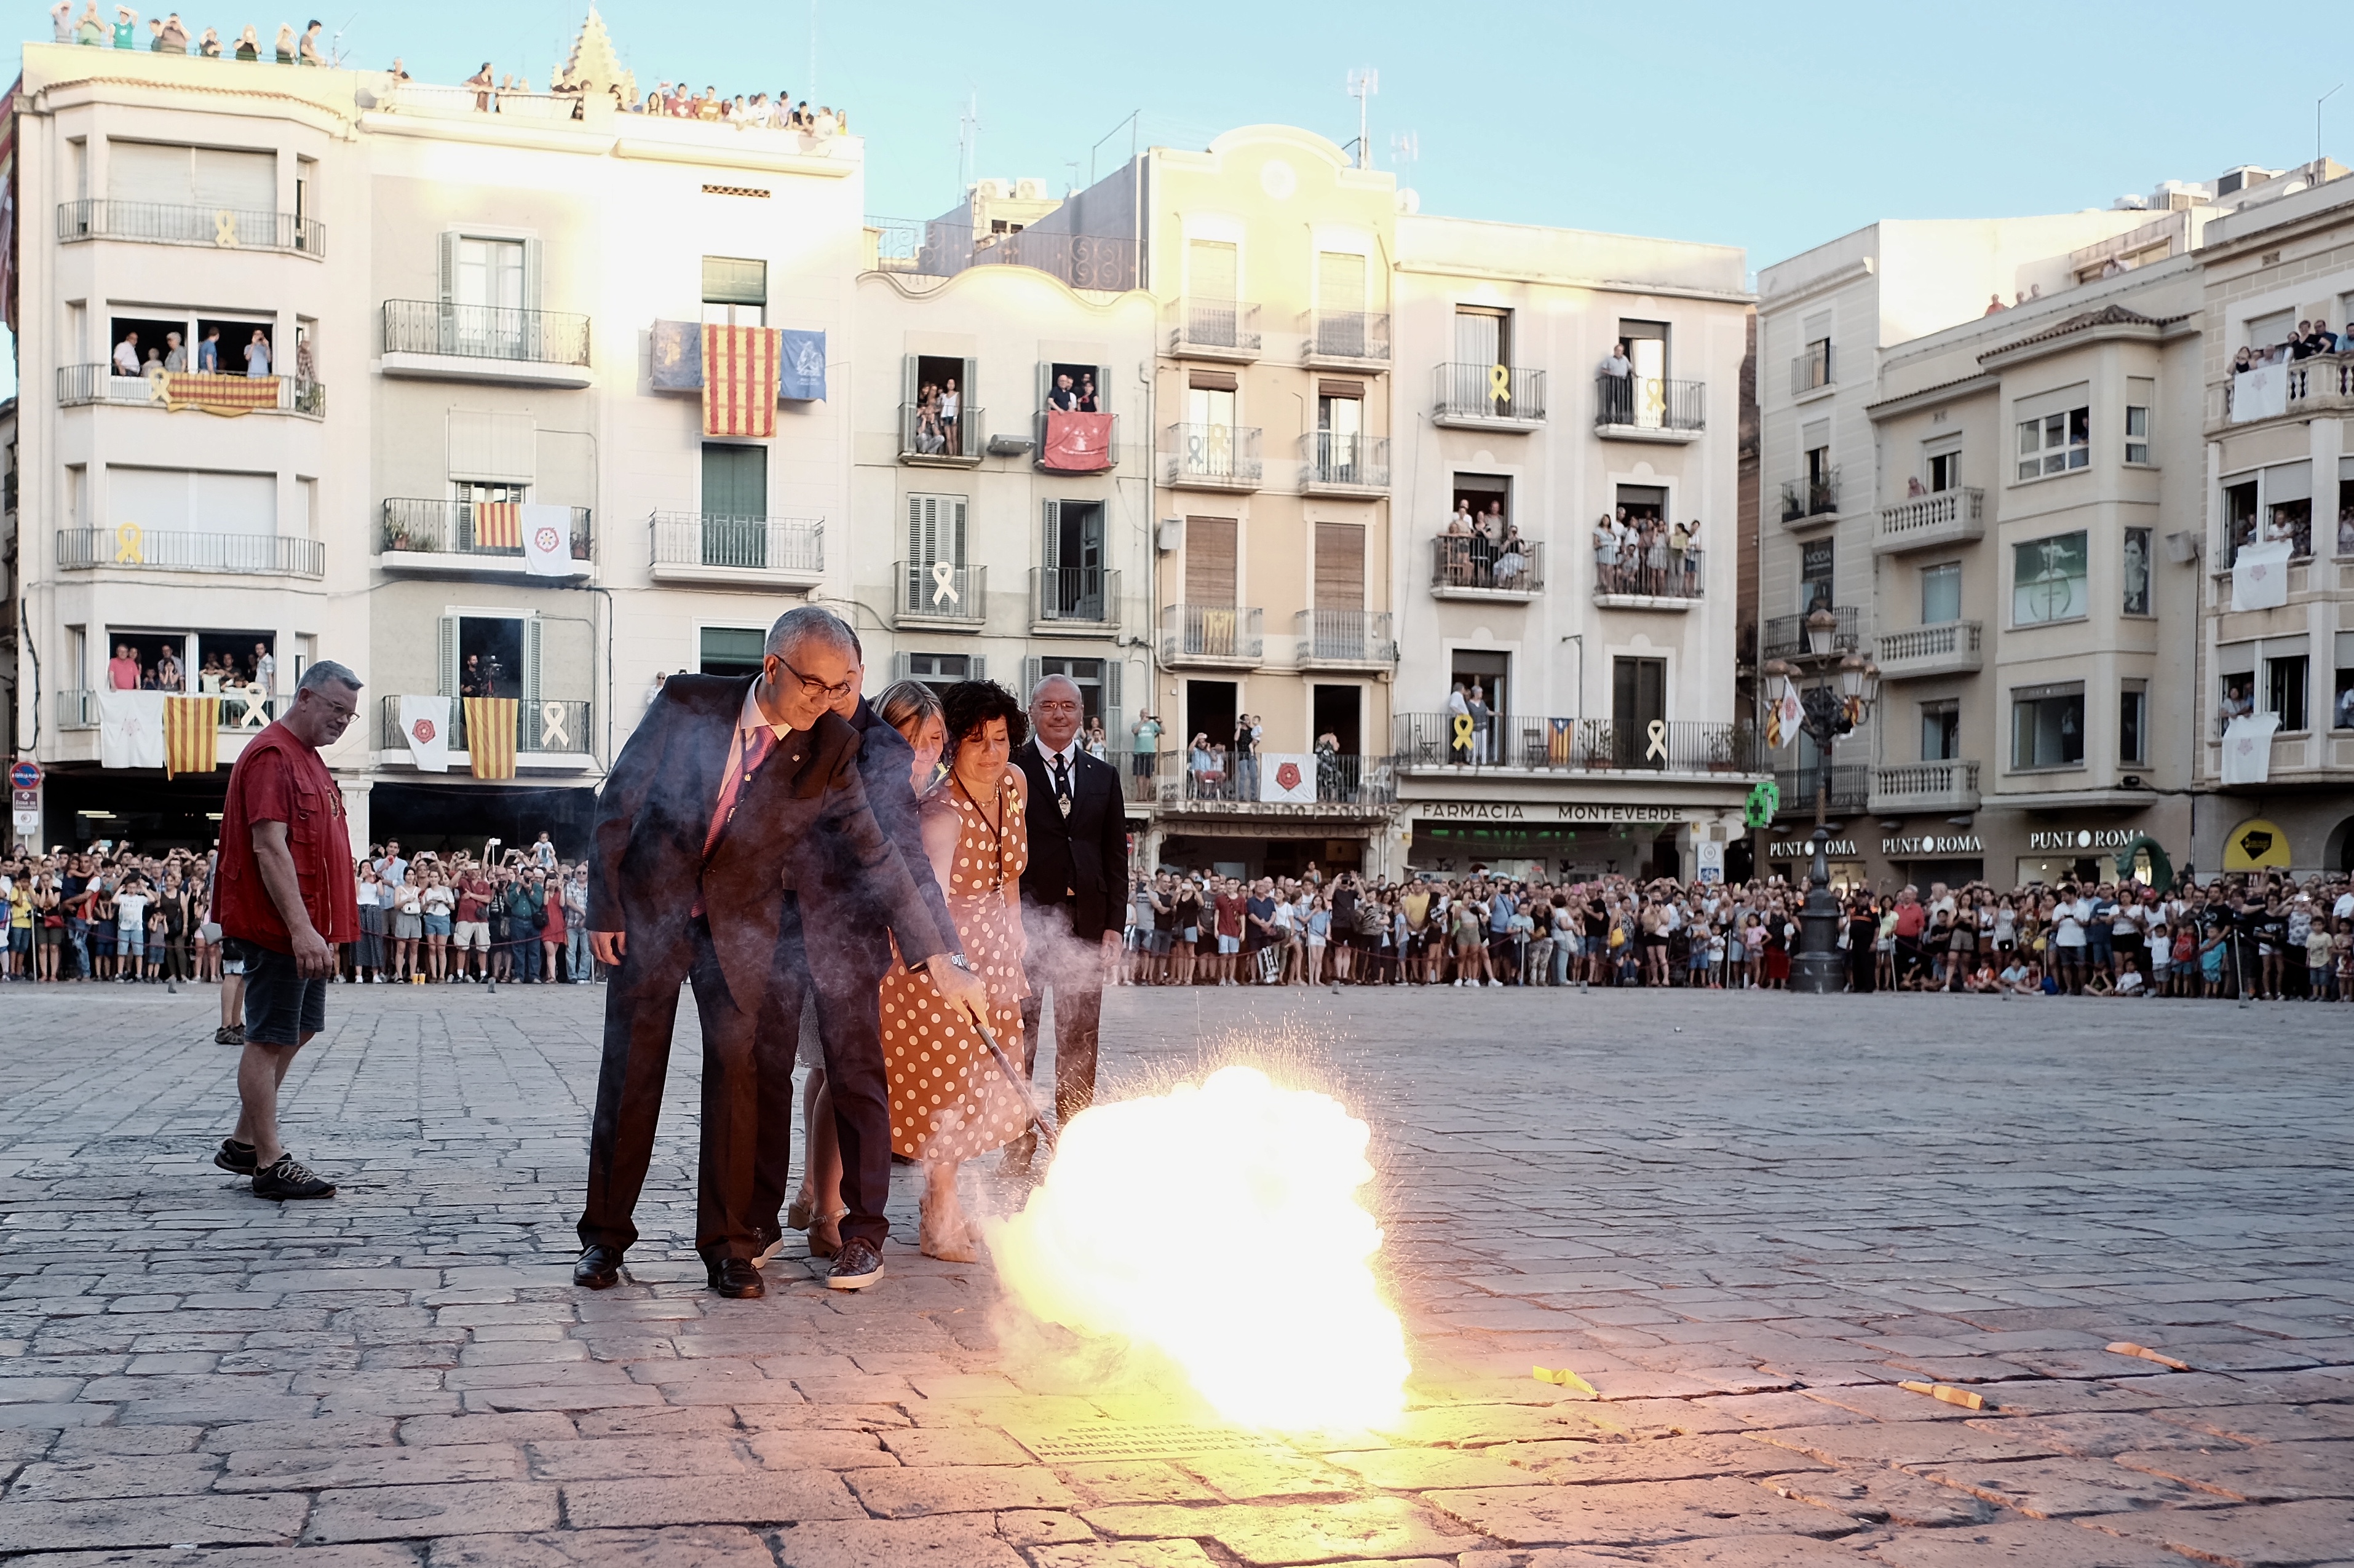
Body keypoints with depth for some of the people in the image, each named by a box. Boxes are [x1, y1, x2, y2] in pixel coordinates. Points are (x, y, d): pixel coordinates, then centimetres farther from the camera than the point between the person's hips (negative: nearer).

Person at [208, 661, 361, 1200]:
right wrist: (301, 929, -28)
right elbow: (270, 849, -23)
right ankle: (269, 1163, 1)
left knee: (299, 1031, 15)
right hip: (277, 928, -10)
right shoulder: (272, 756, -14)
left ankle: (243, 1144, 25)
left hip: (305, 930, 10)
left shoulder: (307, 756, 18)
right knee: (270, 1039, -4)